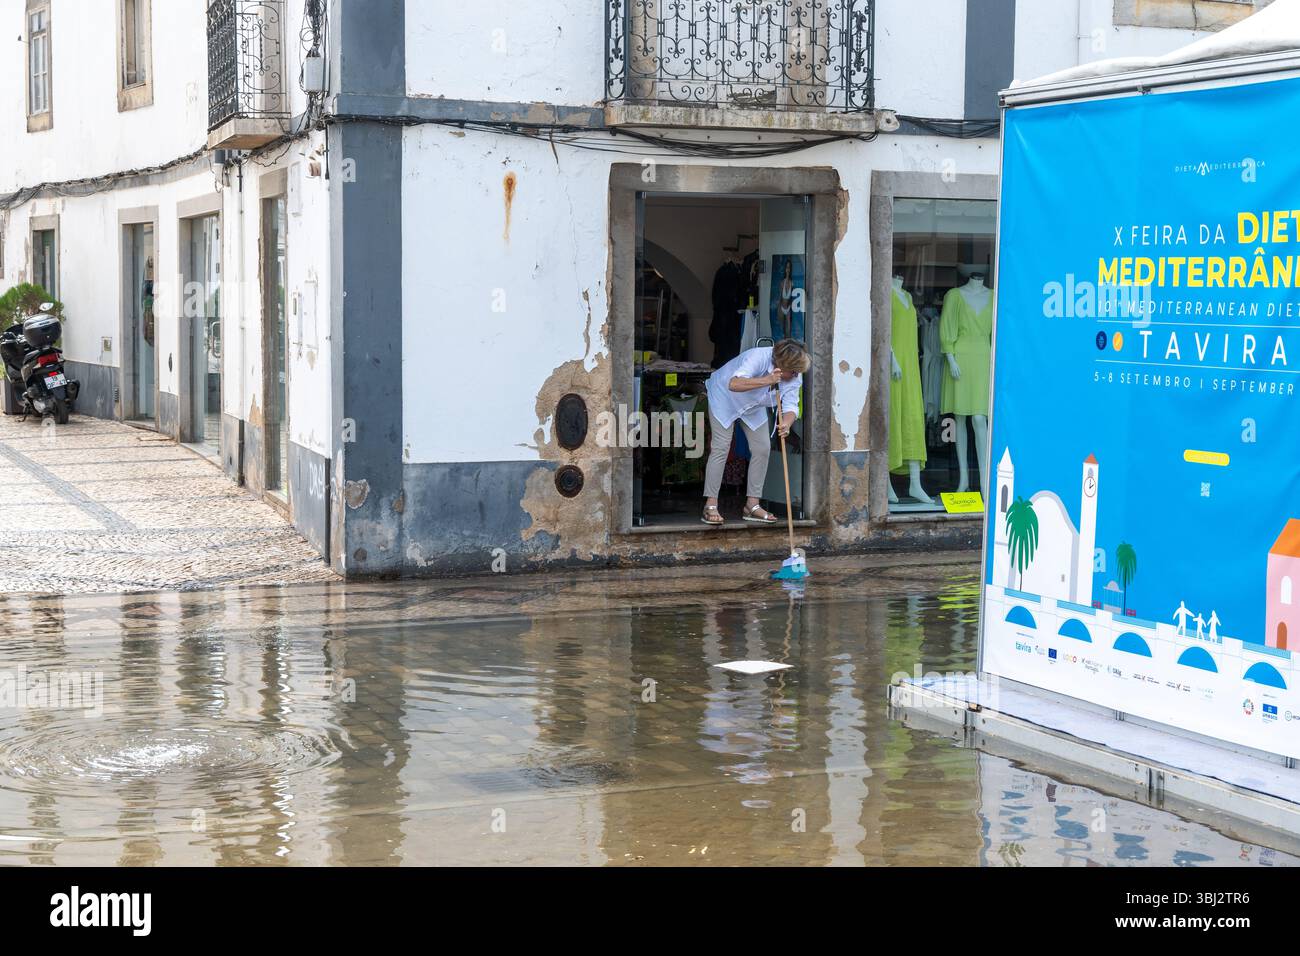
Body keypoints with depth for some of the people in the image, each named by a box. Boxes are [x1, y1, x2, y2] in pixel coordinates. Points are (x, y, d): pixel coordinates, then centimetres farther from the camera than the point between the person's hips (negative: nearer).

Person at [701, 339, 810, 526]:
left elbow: (791, 406, -24)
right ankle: (710, 506, -9)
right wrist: (767, 380, -60)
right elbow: (734, 384, -51)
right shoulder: (758, 357, -39)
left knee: (762, 448, -2)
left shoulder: (795, 376, -20)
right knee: (721, 448, -12)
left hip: (754, 407, 6)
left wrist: (786, 423, -46)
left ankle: (752, 505, 7)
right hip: (725, 397, -6)